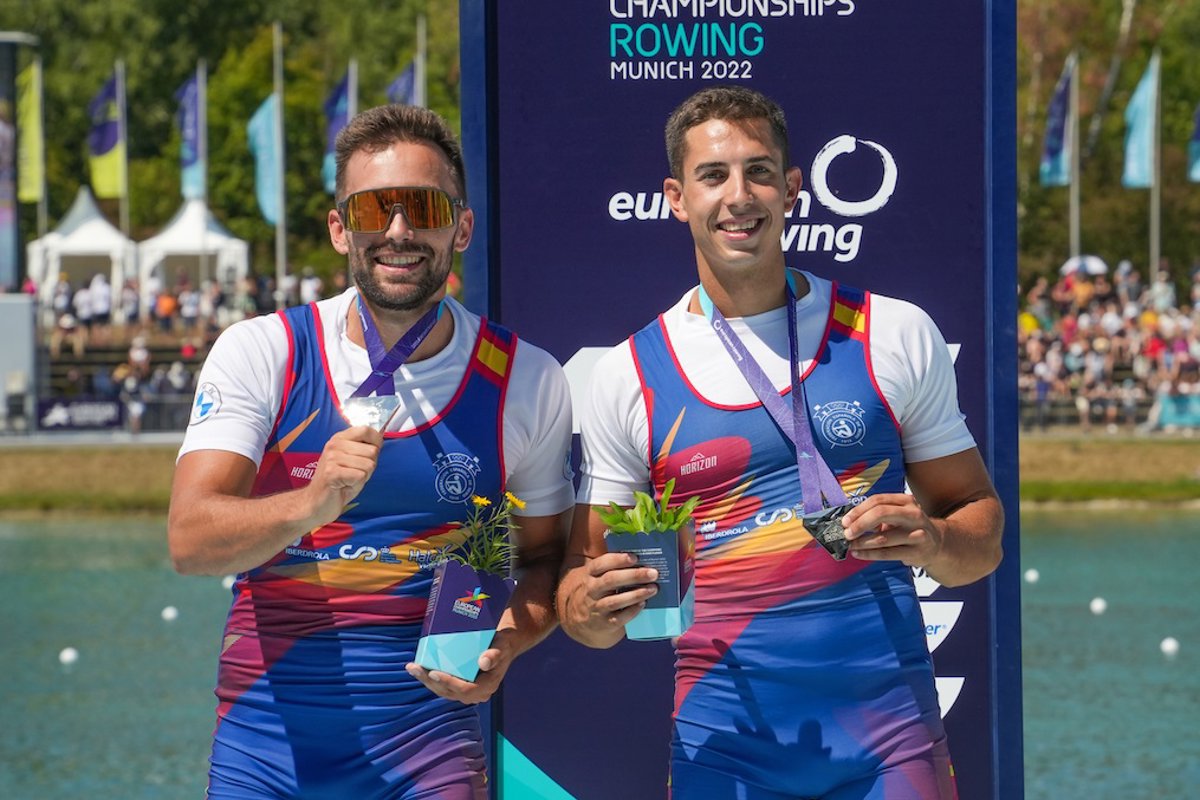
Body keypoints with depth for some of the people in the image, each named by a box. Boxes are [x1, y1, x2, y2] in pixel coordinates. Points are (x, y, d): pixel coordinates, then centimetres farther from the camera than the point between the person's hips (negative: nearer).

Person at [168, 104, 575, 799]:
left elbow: (542, 558, 11)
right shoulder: (259, 352, -3)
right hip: (265, 737, 0)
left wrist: (503, 647, -11)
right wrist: (312, 504, -32)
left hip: (428, 738, 0)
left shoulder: (527, 383, 0)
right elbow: (191, 540, -13)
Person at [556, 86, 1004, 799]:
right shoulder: (630, 376, 3)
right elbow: (587, 568, 6)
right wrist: (590, 611, -17)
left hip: (889, 734, 0)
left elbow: (979, 522, 10)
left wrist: (931, 540, -13)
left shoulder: (896, 335, 5)